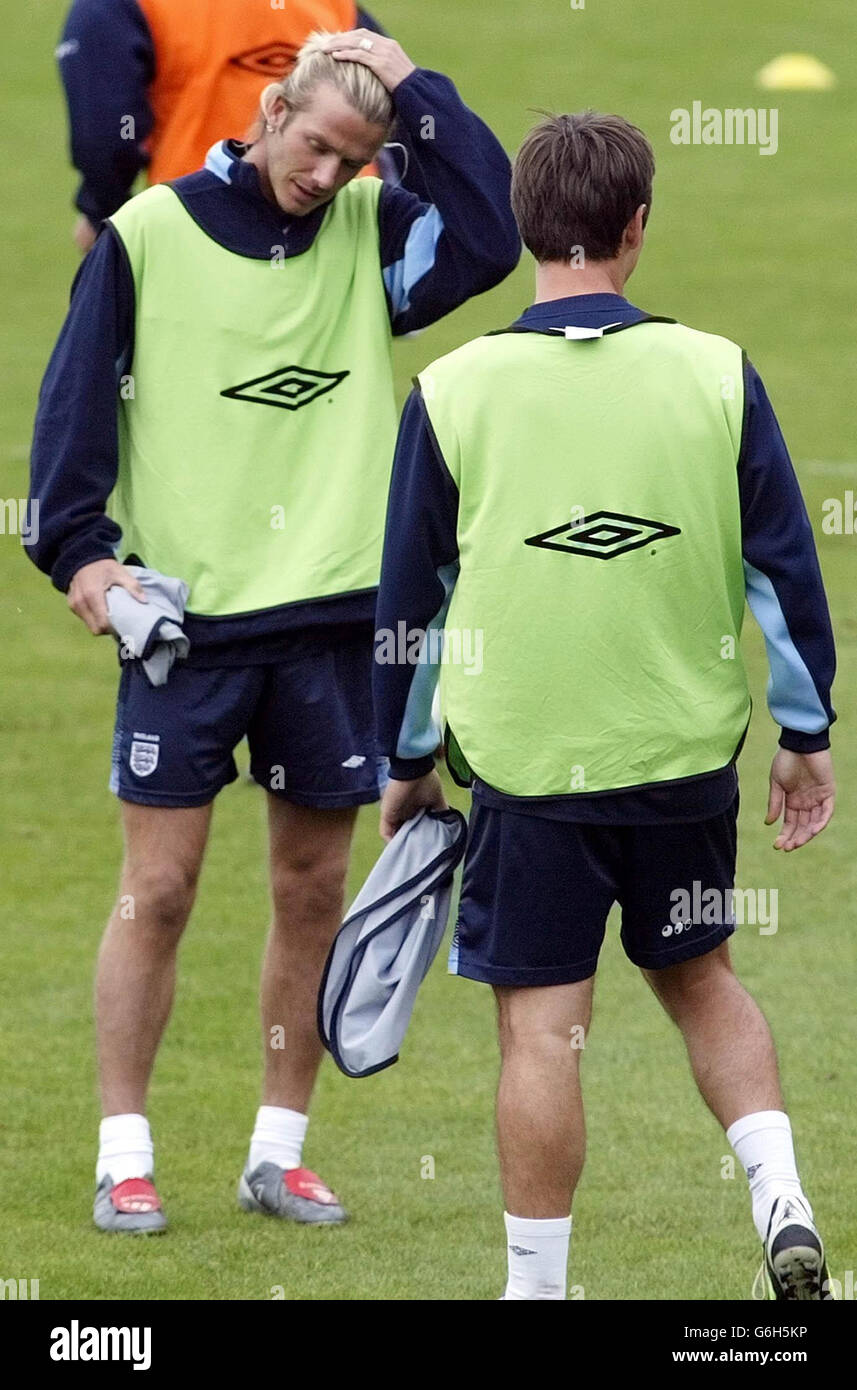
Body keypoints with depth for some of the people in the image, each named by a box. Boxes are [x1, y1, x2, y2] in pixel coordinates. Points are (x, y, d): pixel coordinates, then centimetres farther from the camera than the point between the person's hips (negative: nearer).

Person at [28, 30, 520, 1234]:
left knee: (313, 890, 8)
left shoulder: (371, 235, 5)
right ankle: (124, 1157, 5)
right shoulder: (149, 233, -1)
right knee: (158, 887, -2)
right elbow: (78, 396, -1)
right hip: (183, 614, -3)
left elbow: (490, 238, -13)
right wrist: (81, 547, -12)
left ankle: (280, 1151, 18)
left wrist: (416, 90, -9)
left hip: (331, 614, 3)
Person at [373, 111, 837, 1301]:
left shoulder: (453, 394, -6)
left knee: (543, 1023, 2)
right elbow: (785, 570, 1)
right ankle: (781, 1200, 6)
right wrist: (806, 733, 11)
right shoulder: (716, 376, -4)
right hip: (686, 754, 2)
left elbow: (409, 601, 2)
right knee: (700, 977, 21)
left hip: (523, 759, -2)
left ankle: (537, 1285, 5)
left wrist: (406, 762, 13)